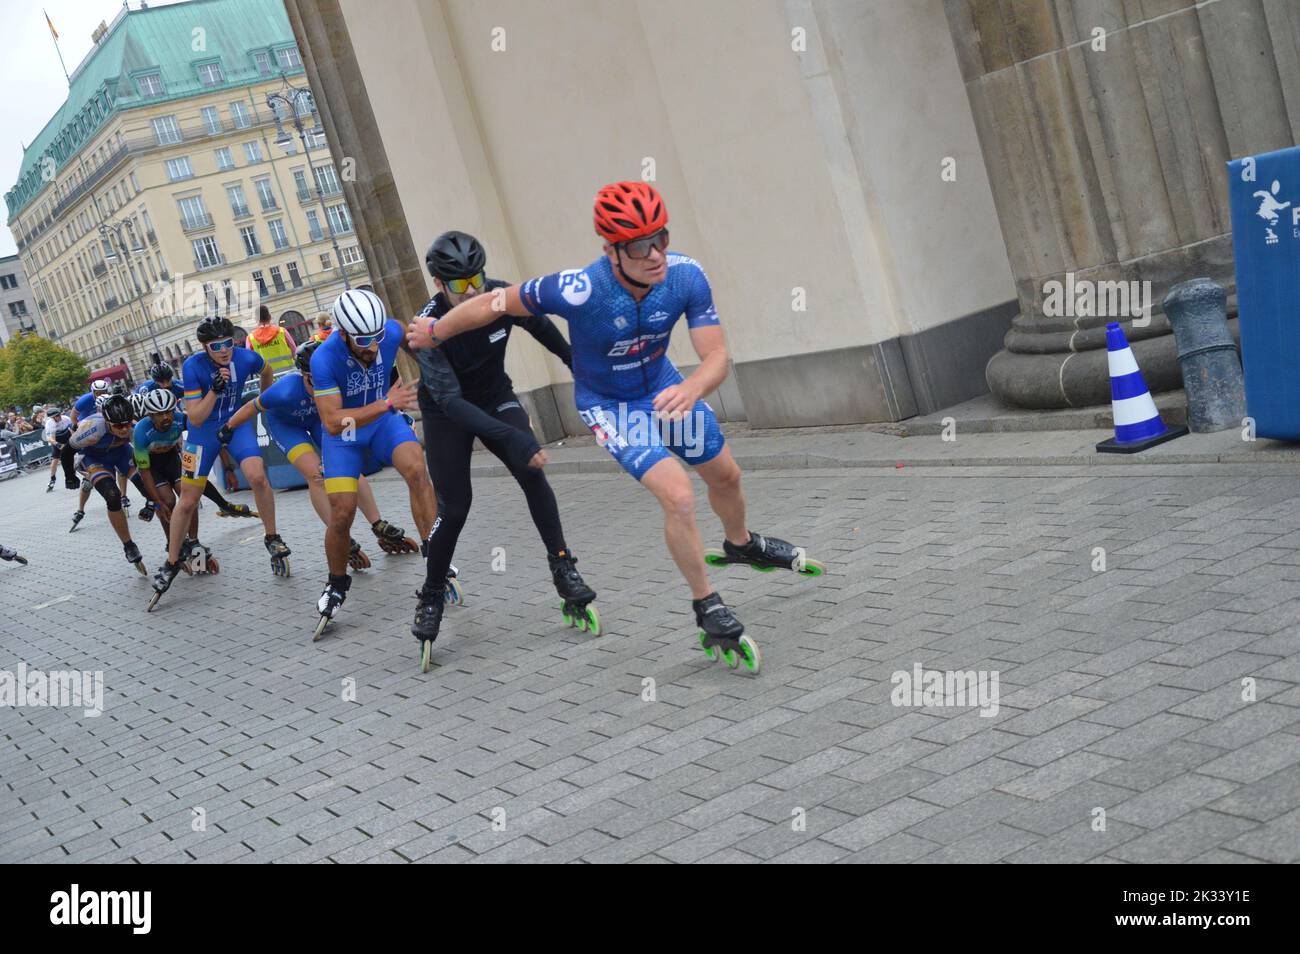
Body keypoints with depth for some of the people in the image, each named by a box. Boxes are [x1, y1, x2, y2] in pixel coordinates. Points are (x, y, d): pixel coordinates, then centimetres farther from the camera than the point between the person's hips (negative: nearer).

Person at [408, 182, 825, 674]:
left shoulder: (686, 275, -26)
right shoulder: (579, 290, -36)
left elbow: (716, 354, -25)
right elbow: (493, 304, -23)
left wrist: (692, 389, -49)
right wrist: (434, 332, -8)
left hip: (664, 387, 5)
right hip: (610, 405, -5)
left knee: (725, 475, 20)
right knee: (679, 497, -19)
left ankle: (741, 544, 54)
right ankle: (708, 609, 3)